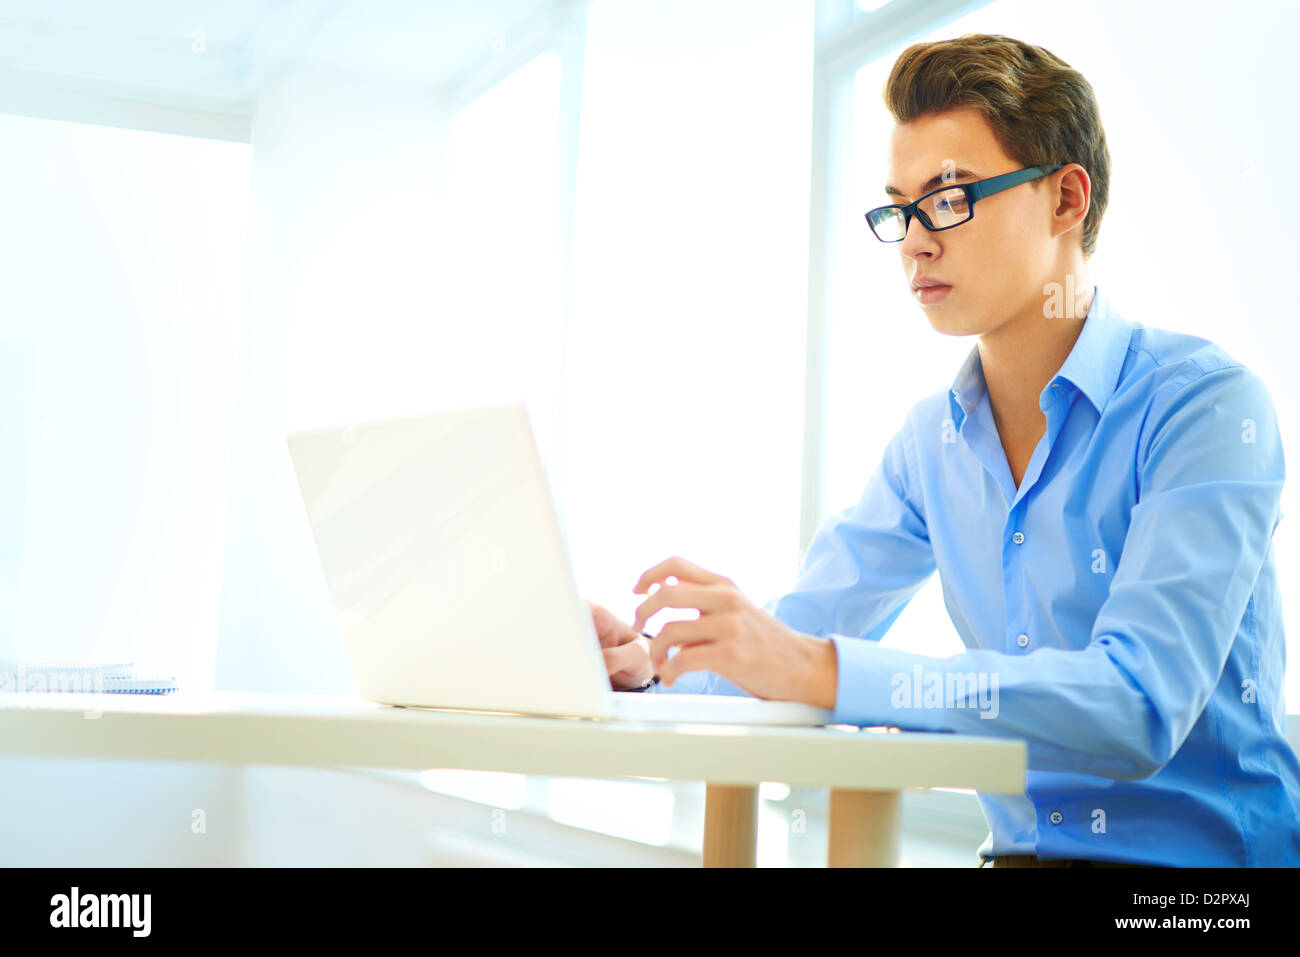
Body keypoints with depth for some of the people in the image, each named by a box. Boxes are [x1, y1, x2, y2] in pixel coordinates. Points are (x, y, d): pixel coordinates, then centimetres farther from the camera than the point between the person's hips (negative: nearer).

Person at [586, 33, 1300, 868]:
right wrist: (646, 661, -10)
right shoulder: (931, 442, 7)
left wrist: (821, 670, -32)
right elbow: (795, 643, 11)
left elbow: (1138, 705, -25)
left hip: (1209, 850, -4)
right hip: (1024, 849, 4)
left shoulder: (1204, 402, -12)